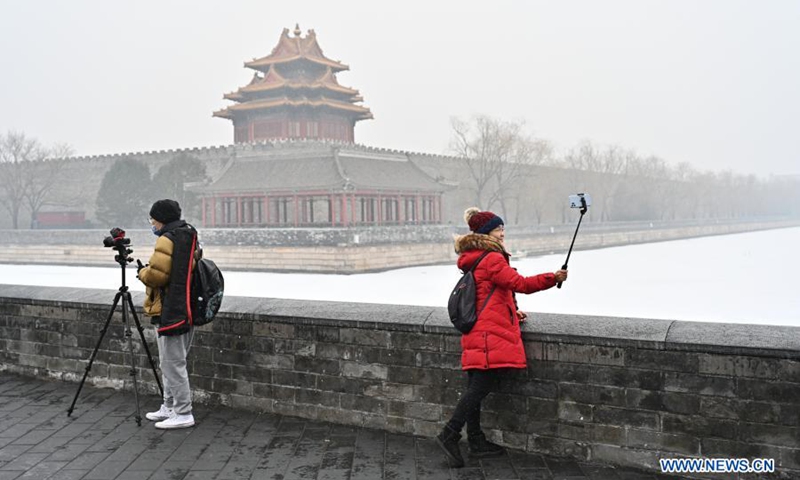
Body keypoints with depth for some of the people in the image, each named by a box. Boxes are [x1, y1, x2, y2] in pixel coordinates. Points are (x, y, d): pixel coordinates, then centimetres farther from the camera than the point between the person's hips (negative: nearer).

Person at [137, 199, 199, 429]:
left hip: (170, 312, -10)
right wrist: (148, 270, 18)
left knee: (173, 364, -4)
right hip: (185, 310, 10)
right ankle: (169, 408, 27)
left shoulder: (167, 239, -15)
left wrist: (142, 271, 0)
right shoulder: (190, 237, 15)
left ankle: (183, 414, 1)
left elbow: (156, 275, -21)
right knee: (170, 363, 19)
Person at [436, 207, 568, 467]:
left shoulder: (474, 260, 19)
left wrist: (511, 312, 20)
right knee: (481, 386, -9)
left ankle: (476, 442, 18)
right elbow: (520, 283, -16)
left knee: (476, 388, 11)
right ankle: (449, 434, -8)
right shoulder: (492, 259, -12)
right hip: (491, 335, -10)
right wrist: (553, 278, -6)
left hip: (477, 335, 10)